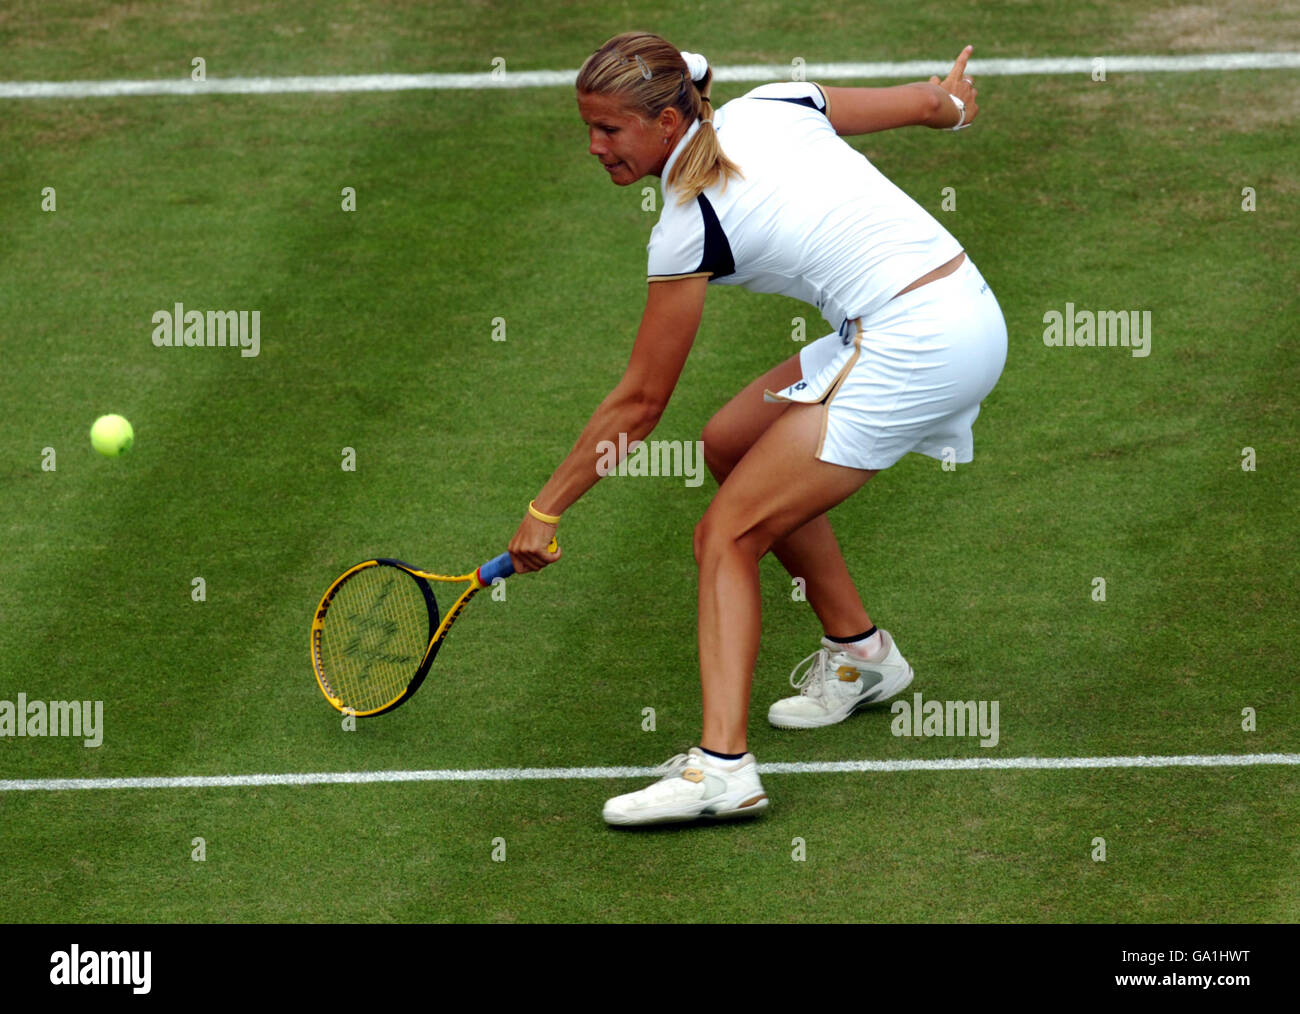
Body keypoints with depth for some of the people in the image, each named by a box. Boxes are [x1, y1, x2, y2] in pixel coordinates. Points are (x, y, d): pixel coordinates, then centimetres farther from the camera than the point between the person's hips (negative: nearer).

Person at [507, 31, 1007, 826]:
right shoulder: (773, 106, 8)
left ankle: (723, 765, -24)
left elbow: (641, 401, -4)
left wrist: (546, 511, 4)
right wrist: (951, 101, 46)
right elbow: (926, 101, 21)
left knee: (727, 536, -9)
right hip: (971, 306, 9)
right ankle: (858, 652, 29)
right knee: (732, 446, 21)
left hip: (910, 351, -9)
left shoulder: (689, 225, -10)